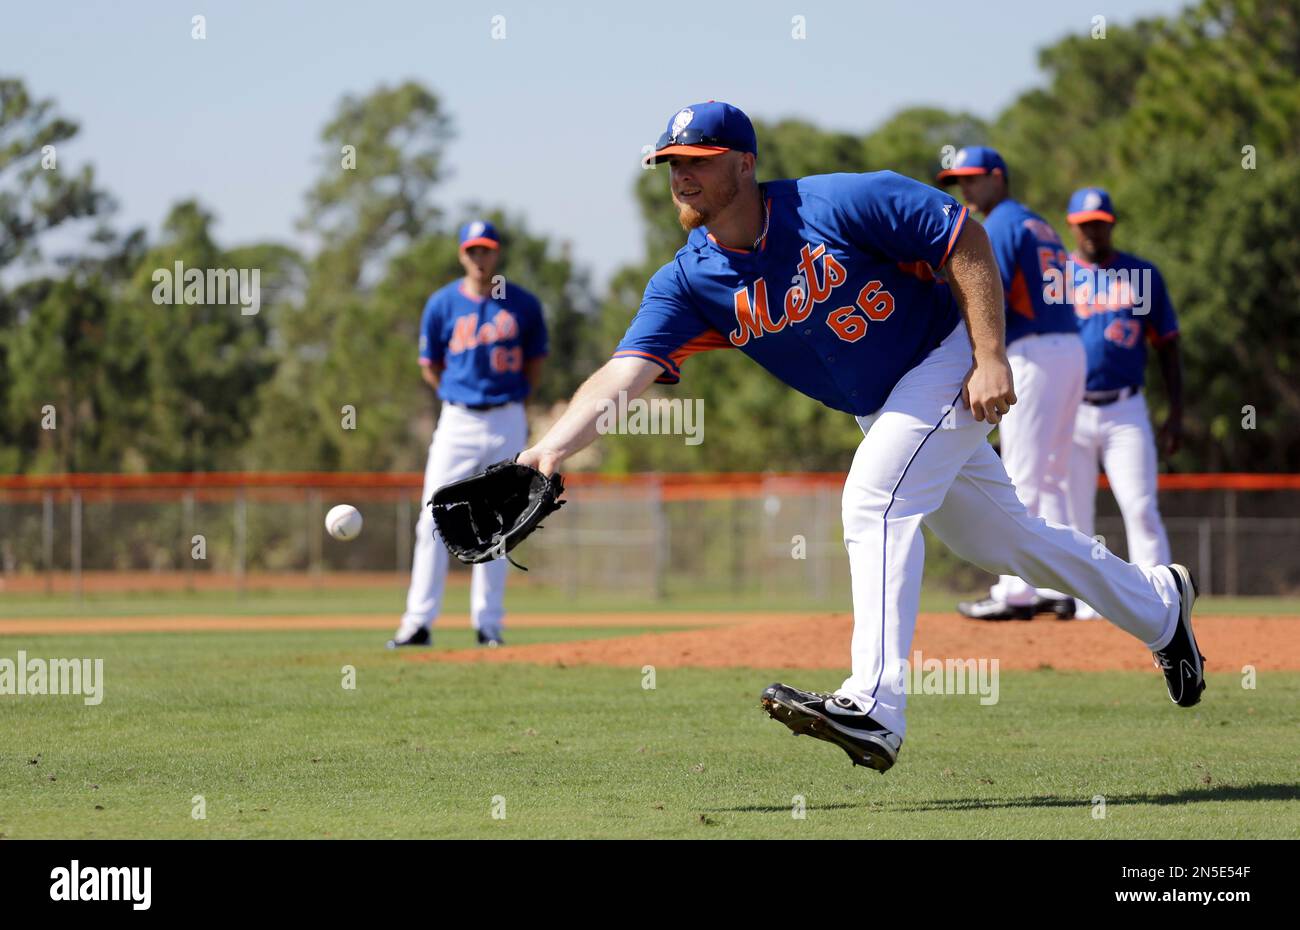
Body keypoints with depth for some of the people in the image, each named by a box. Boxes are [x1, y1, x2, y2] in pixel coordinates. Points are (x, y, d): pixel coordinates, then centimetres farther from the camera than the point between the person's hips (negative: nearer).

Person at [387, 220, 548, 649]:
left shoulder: (523, 304, 1)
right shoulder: (442, 304, 0)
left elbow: (535, 360, 14)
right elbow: (430, 366, 9)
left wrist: (512, 397, 9)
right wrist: (461, 394, 5)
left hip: (507, 422, 0)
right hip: (457, 421, 0)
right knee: (433, 521, -8)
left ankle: (488, 624, 8)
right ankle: (418, 622, -7)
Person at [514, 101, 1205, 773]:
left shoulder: (837, 204, -25)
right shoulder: (688, 283, -11)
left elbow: (966, 241, -19)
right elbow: (622, 375, -23)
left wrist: (991, 358, -25)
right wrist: (550, 449, -40)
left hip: (948, 359, -7)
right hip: (881, 409, 7)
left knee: (875, 498, -26)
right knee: (998, 538, 17)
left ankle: (874, 708, -31)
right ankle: (1158, 603, 42)